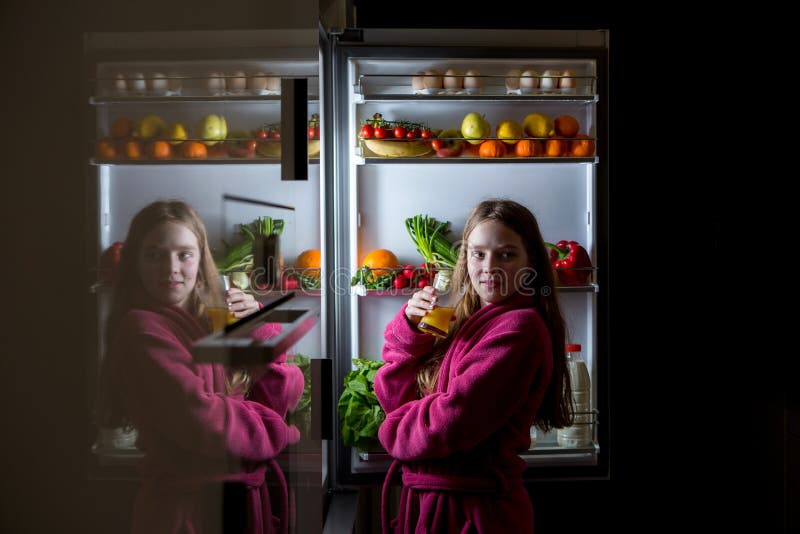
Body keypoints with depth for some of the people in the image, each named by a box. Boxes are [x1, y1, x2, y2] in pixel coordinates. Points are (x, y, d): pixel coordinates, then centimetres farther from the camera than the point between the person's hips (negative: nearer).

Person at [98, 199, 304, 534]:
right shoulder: (143, 328, -16)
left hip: (240, 498, 7)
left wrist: (260, 331, -12)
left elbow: (284, 398, 2)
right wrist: (276, 431, -10)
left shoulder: (210, 321, 5)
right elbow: (200, 421, -25)